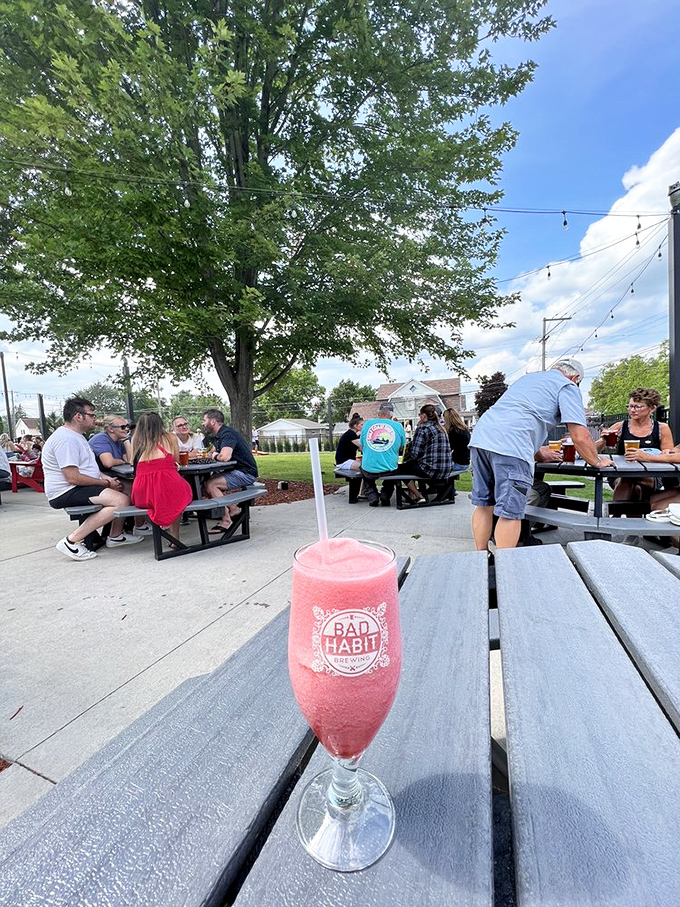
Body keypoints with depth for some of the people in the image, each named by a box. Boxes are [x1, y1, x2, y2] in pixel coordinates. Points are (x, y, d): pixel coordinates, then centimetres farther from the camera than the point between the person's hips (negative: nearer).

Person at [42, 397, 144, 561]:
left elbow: (86, 467, 24)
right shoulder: (65, 439, -19)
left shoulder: (76, 436, 17)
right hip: (66, 493, -11)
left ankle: (116, 536, 18)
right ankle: (72, 541, -21)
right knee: (121, 501, -27)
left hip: (78, 488, 11)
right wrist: (106, 483, -15)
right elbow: (73, 478, -25)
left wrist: (104, 477, 6)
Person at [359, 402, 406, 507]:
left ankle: (372, 496, 15)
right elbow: (402, 449, 12)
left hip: (369, 471, 0)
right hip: (389, 471, 0)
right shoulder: (398, 426, -1)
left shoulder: (367, 423, 2)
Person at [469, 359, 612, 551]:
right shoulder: (568, 387, 11)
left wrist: (540, 454, 53)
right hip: (510, 446, -8)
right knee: (510, 512, -2)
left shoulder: (528, 378, 34)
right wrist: (598, 462, 21)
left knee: (483, 505, 13)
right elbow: (580, 436, 2)